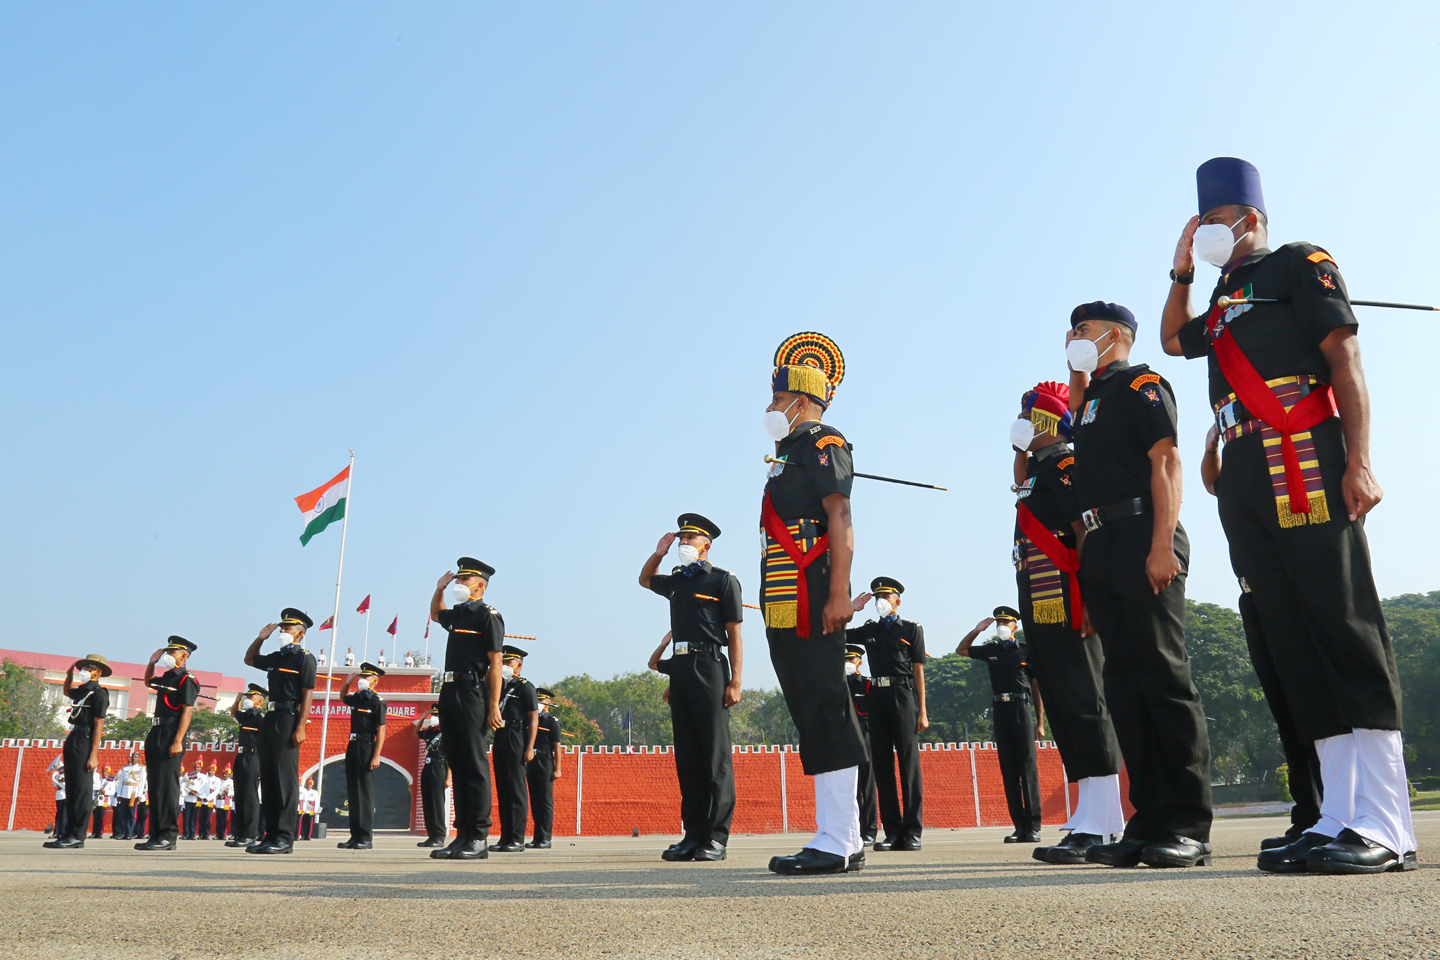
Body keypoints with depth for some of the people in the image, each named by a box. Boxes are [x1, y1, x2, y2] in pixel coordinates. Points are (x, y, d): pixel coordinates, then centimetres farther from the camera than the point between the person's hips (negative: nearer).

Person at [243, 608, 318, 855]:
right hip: (270, 719, 8)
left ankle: (285, 839, -5)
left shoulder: (305, 658, -5)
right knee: (268, 779, 9)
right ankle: (271, 836, 15)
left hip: (288, 720, -8)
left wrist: (301, 727, -19)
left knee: (286, 780, -7)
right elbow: (249, 659, 35)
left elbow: (308, 694, -11)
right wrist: (260, 638, 18)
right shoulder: (276, 657, 17)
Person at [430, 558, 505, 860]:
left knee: (474, 765, -6)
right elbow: (435, 614, 44)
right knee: (457, 766, 9)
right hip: (449, 692, 8)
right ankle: (463, 835, 14)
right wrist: (439, 589, 25)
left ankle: (479, 839, -4)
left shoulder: (488, 615, -5)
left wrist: (494, 706, -17)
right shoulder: (457, 614, 18)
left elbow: (495, 663, -11)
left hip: (471, 692, -8)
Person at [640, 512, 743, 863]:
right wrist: (658, 553, 18)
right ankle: (693, 836, 10)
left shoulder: (723, 580, 1)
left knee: (715, 756, -6)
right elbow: (645, 580, 38)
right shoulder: (676, 581, 18)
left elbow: (734, 636, -3)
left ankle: (716, 838, -4)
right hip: (679, 672, 7)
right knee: (687, 758, 6)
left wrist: (735, 682, -11)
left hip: (709, 667, -6)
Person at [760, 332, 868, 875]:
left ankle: (835, 845, -7)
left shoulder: (822, 443, -2)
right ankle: (843, 840, 16)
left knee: (825, 715, -9)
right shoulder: (788, 455, 25)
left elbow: (840, 522, -13)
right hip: (786, 611, 10)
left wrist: (839, 594, -21)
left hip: (810, 604, -10)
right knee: (813, 717, 10)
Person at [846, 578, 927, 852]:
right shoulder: (870, 630, 18)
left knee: (909, 763, -5)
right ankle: (892, 832, 6)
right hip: (877, 698, 4)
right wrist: (851, 608, 12)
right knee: (882, 765, 2)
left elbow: (918, 671, 3)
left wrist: (922, 712, -3)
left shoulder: (912, 629, 8)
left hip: (903, 697, -4)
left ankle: (912, 832, -3)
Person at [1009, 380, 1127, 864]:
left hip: (1067, 608, -10)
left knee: (1082, 707, -9)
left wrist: (1089, 599, -23)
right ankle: (1104, 823, 19)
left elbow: (1088, 533, -16)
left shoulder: (1065, 466, -8)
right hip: (1042, 612, 10)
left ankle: (1096, 827, -7)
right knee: (1064, 711, 11)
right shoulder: (1036, 471, 21)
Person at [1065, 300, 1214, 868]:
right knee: (1125, 683, 5)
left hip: (1142, 543, -8)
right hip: (1100, 549, 8)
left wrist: (1162, 544, -19)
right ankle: (1150, 823, 9)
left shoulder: (1141, 385, 2)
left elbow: (1166, 463, -11)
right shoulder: (1089, 400, 26)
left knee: (1162, 675, -9)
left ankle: (1188, 827, -6)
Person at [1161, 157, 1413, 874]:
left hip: (1306, 468, -8)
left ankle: (1386, 828, -10)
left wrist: (1358, 461, -16)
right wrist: (1181, 272, 29)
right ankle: (1338, 819, 6)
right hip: (1247, 488, 8)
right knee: (1288, 648, 3)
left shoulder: (1300, 265, 6)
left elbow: (1345, 358, -5)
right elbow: (1173, 340, 44)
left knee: (1345, 633, -11)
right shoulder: (1224, 303, 27)